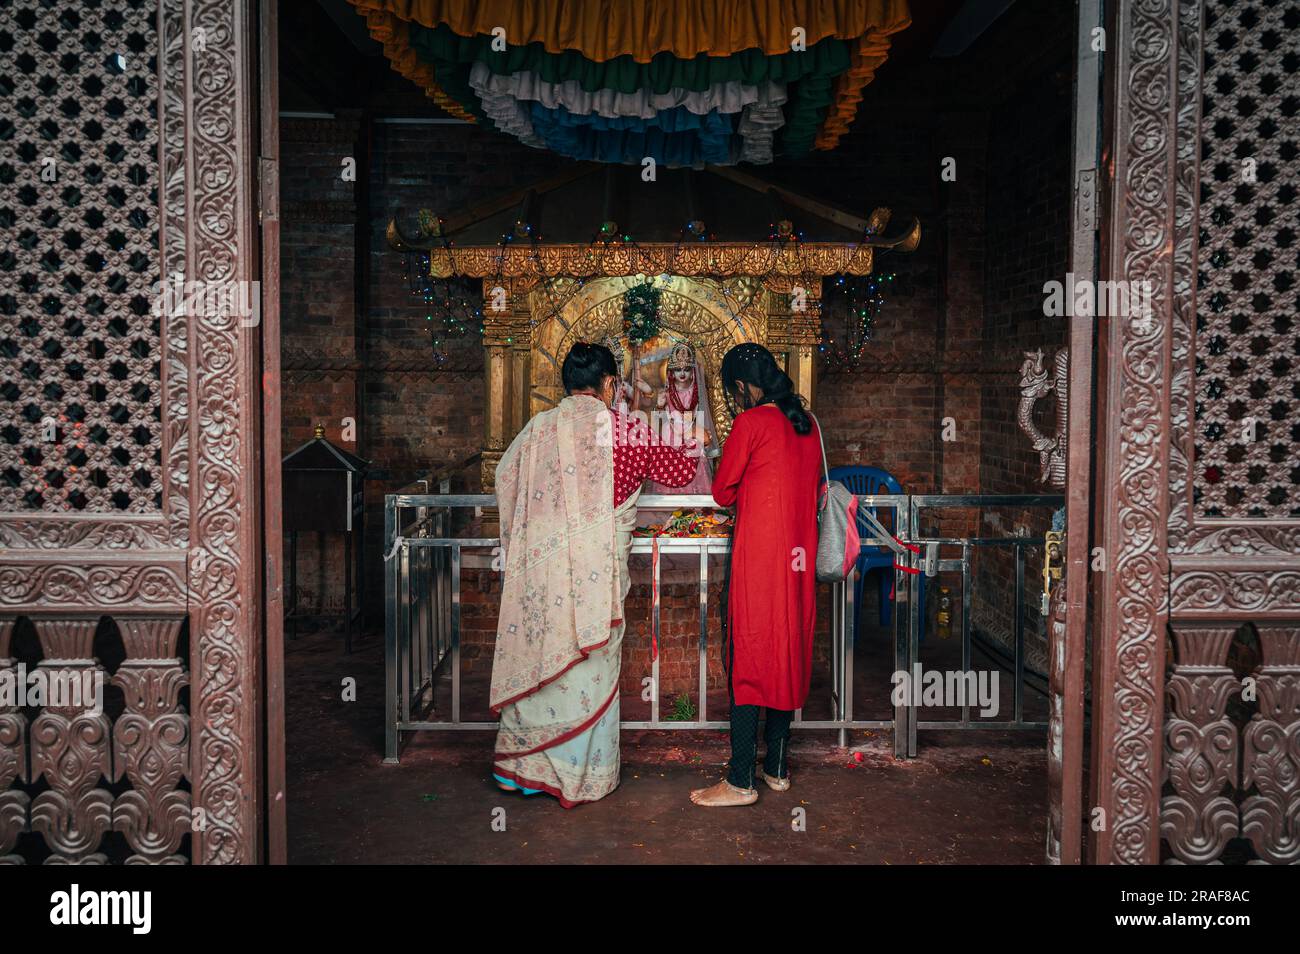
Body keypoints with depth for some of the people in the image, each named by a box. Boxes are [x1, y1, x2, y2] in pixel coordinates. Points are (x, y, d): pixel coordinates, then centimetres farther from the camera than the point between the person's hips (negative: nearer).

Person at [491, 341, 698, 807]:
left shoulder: (539, 427, 3)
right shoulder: (624, 429, -5)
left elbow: (505, 477, 13)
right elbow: (679, 472, 6)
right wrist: (691, 447, 28)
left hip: (539, 563, 3)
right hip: (595, 566, -3)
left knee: (535, 654, 14)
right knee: (590, 664, 8)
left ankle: (515, 766, 22)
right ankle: (581, 775, 18)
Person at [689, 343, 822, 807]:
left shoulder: (751, 422, -10)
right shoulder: (807, 423, 10)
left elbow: (722, 492, -4)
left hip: (758, 555, -7)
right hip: (800, 556, 7)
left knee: (747, 661, -2)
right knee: (788, 658, 13)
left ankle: (740, 781, 2)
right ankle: (776, 767, 22)